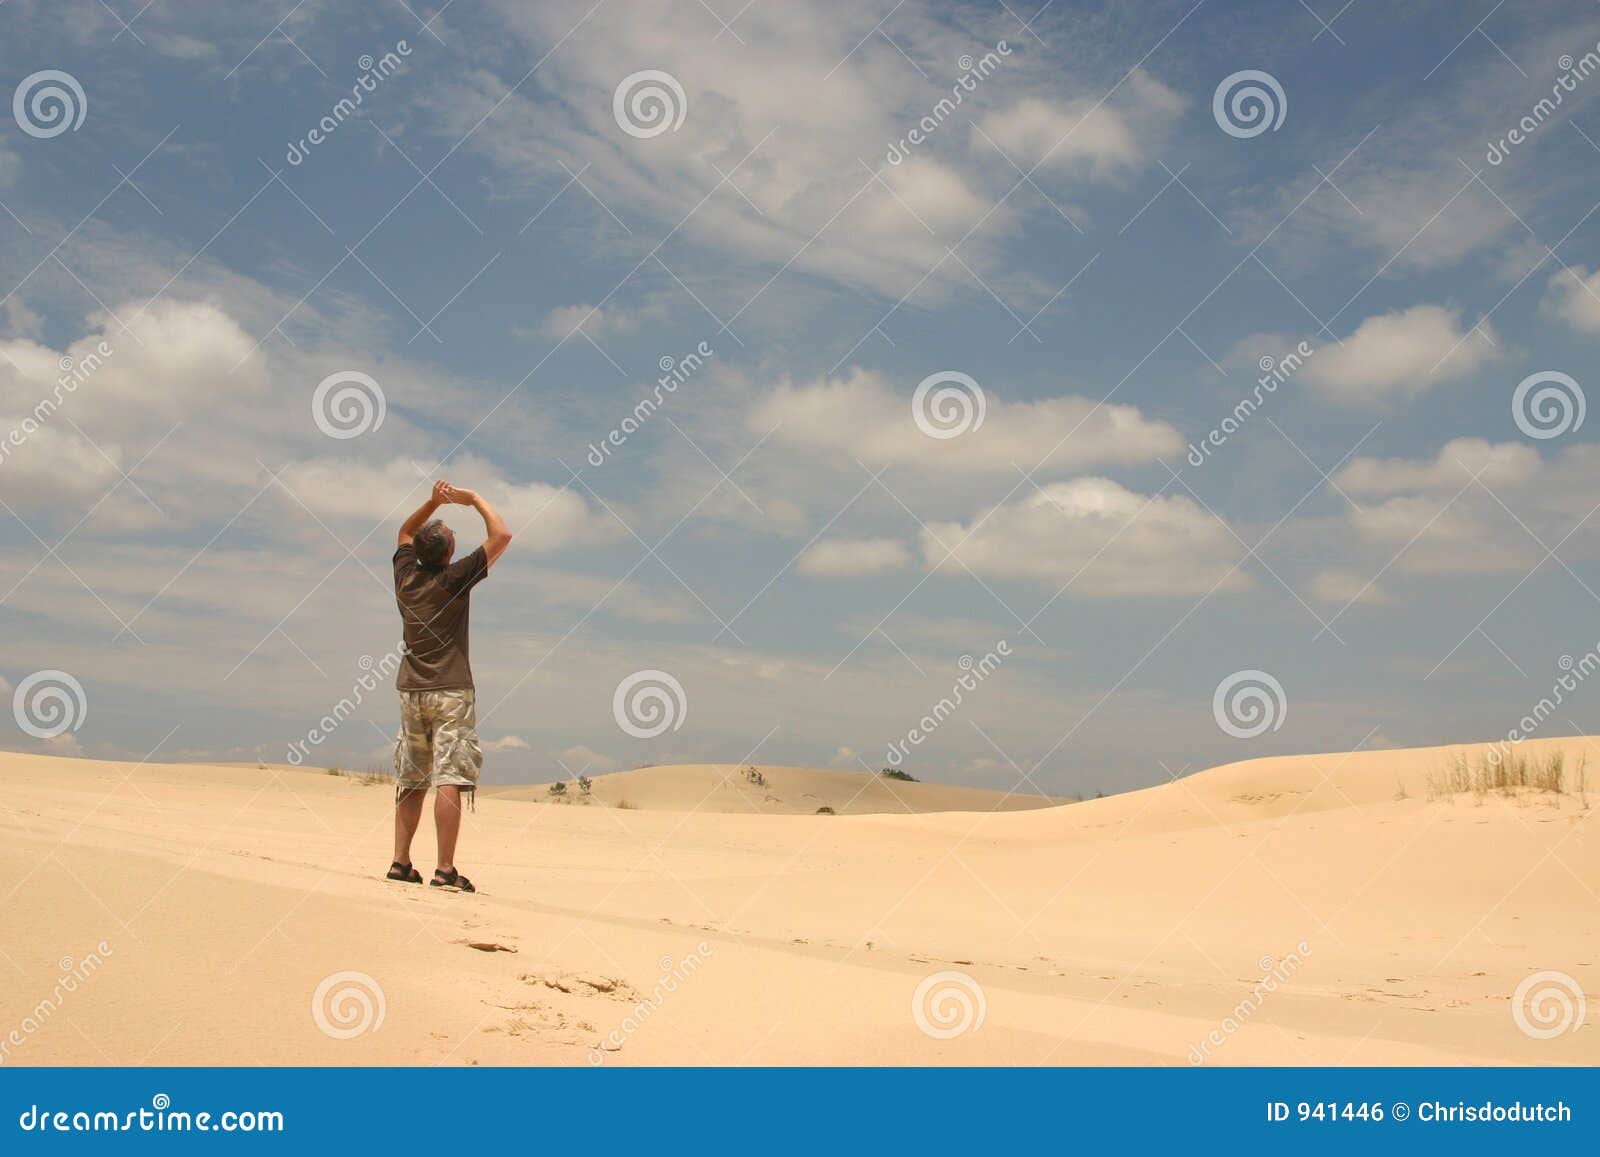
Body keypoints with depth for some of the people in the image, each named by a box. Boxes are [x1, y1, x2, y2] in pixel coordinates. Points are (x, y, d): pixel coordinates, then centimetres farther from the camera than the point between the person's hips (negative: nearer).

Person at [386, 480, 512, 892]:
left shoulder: (405, 576, 6)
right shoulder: (454, 579, -8)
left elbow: (405, 532, 27)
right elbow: (501, 536, -7)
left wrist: (433, 502, 16)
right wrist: (474, 499, 4)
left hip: (411, 691, 6)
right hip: (450, 691, -6)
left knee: (411, 781, 10)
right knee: (449, 780, -9)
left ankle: (401, 862, 7)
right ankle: (445, 869, -14)